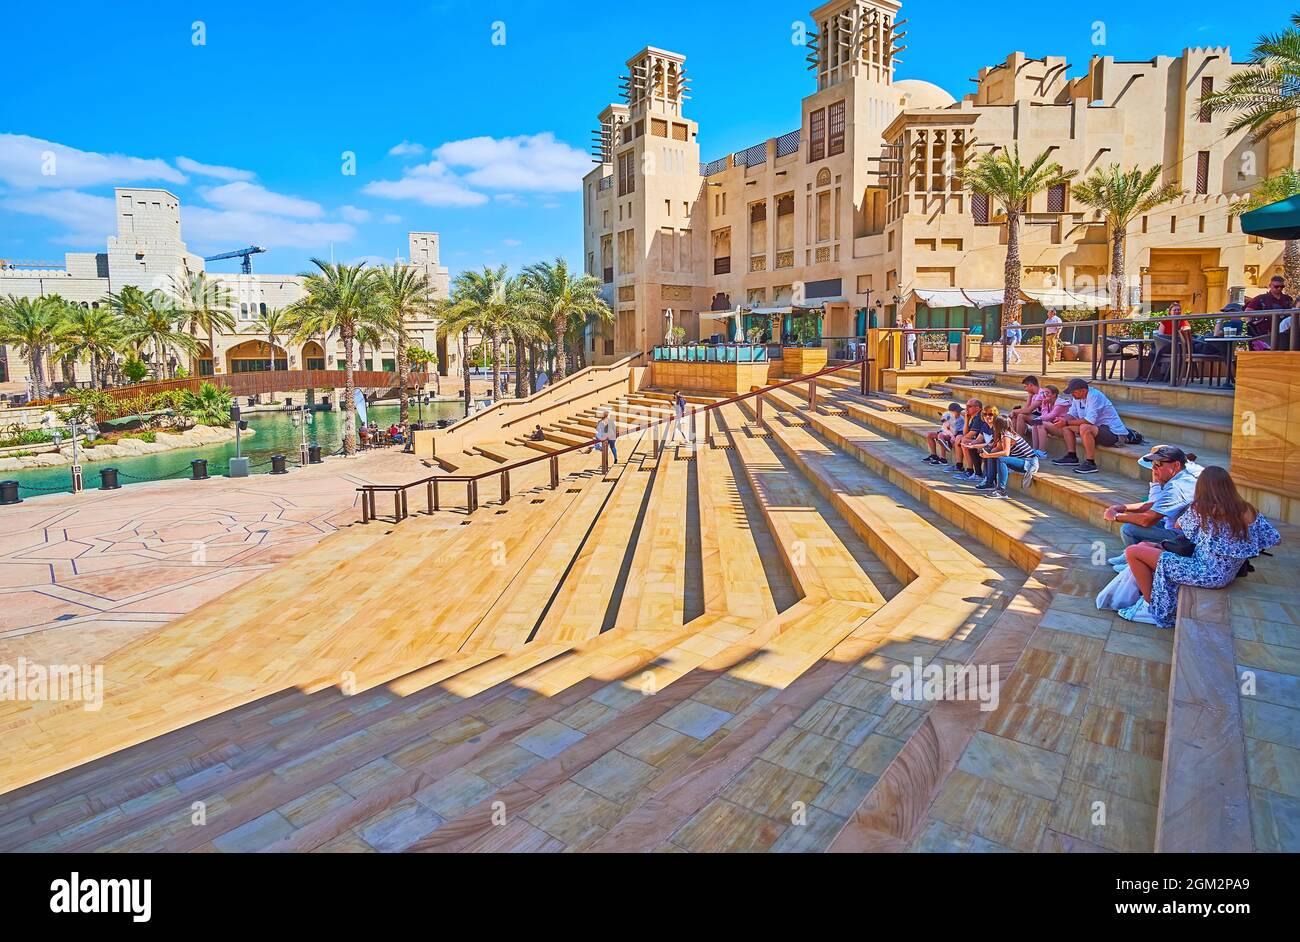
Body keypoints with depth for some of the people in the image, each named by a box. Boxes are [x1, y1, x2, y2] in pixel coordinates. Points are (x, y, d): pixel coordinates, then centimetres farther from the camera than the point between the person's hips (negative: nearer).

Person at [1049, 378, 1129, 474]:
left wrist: (1067, 422, -29)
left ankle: (1090, 463, -28)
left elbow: (1090, 420, -30)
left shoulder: (1094, 396, -23)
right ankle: (1072, 456, 8)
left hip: (1113, 432, -10)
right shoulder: (1077, 396, 3)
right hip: (1097, 428, 10)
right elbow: (1072, 415, 11)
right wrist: (1062, 420, -11)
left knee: (1084, 428, -35)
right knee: (1066, 426, 6)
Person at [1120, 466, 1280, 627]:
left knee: (1133, 552, -5)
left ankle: (1151, 606, 5)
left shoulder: (1199, 509, -13)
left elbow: (1178, 526, 6)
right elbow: (1275, 538, 10)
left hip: (1206, 574, -7)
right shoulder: (1248, 511, 0)